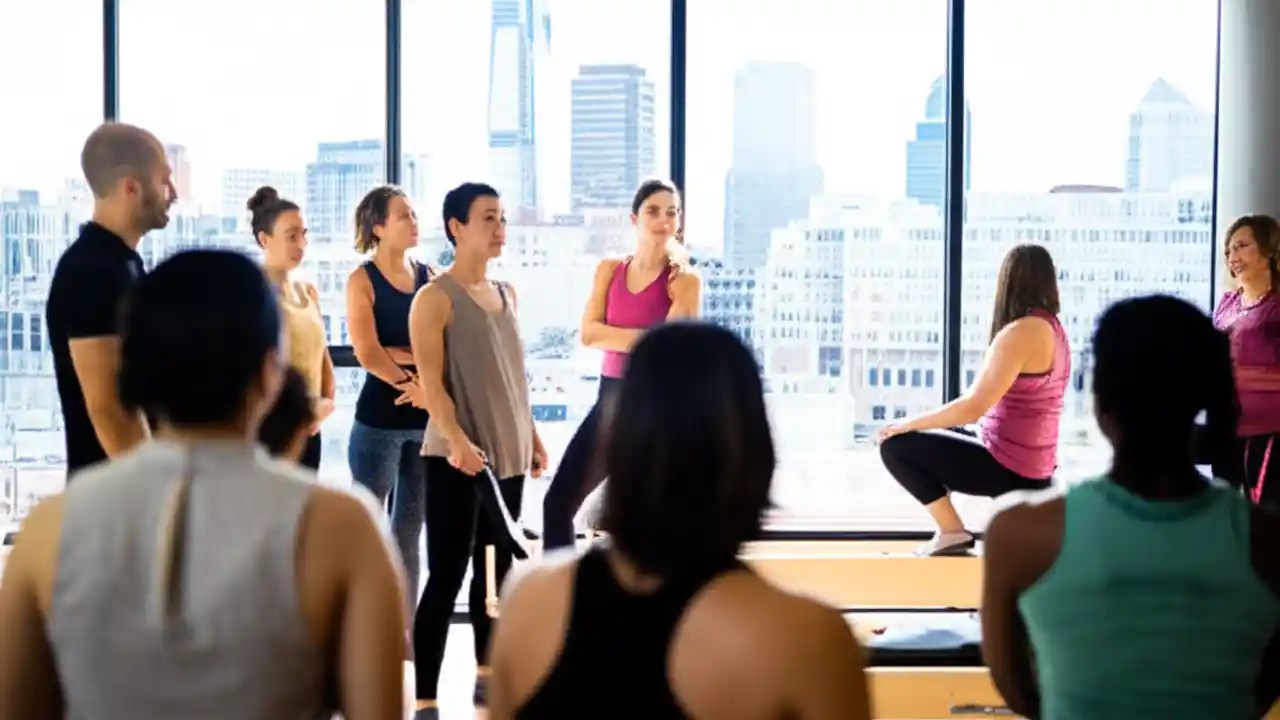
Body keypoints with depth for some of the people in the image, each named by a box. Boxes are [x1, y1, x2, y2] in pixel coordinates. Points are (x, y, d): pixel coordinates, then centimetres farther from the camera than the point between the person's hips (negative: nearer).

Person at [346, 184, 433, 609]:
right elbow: (367, 354, -12)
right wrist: (413, 384, -15)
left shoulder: (430, 278, 9)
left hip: (427, 420, 5)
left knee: (410, 531, 10)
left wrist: (400, 356, -12)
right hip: (380, 420, -5)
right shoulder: (362, 280, -3)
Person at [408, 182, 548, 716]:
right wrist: (456, 440, -26)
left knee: (496, 569, 15)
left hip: (507, 453, 7)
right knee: (446, 575, -8)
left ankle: (486, 675, 29)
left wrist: (531, 436, 15)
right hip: (456, 459, -7)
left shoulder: (506, 294, 12)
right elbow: (431, 382, -15)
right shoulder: (435, 298, -9)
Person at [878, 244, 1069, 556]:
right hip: (1032, 468, 10)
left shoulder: (1020, 332, -20)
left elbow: (973, 407, -22)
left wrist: (910, 423, -10)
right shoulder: (1052, 328, 8)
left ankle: (952, 531, -5)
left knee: (895, 445, -8)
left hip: (1009, 469, -10)